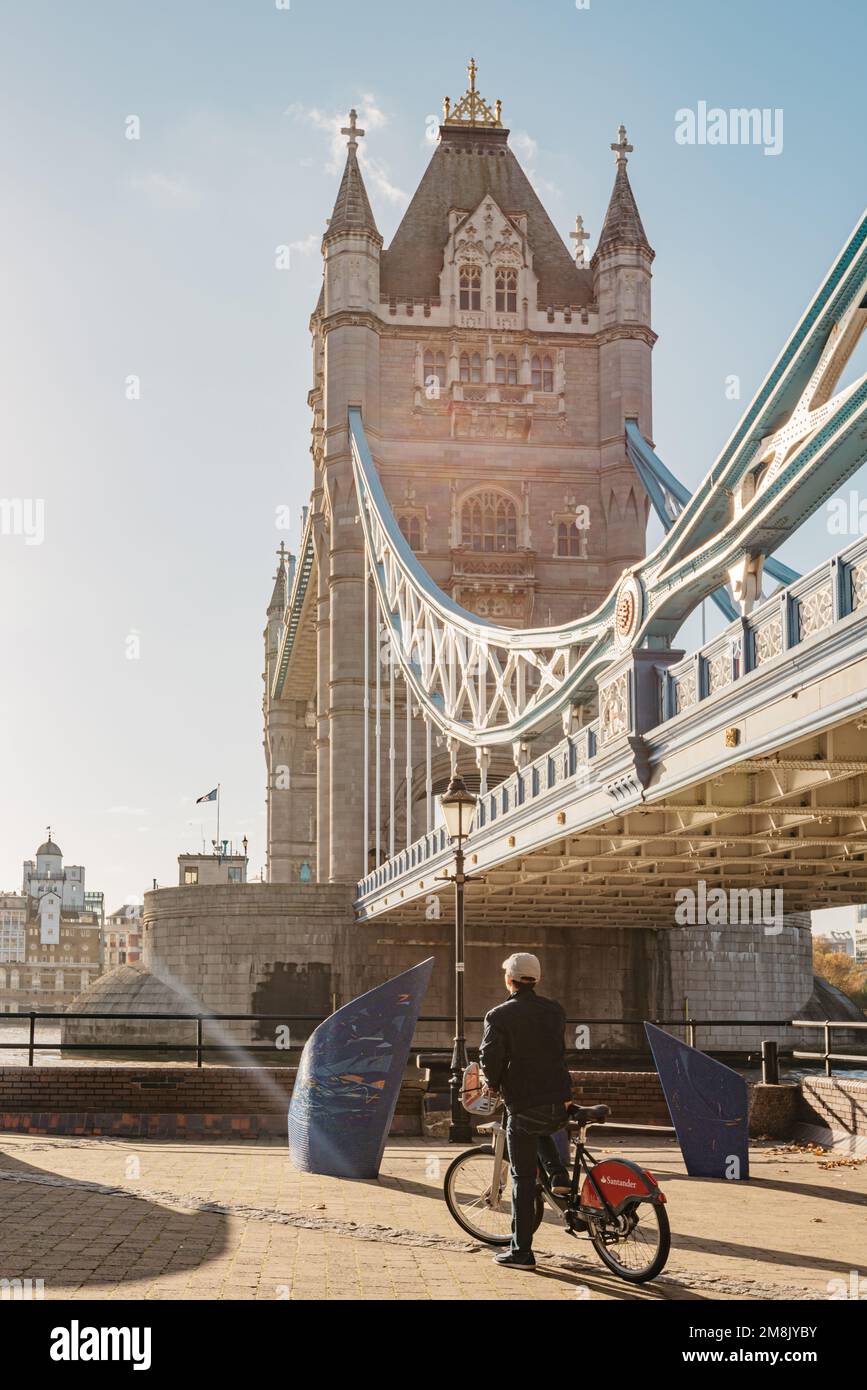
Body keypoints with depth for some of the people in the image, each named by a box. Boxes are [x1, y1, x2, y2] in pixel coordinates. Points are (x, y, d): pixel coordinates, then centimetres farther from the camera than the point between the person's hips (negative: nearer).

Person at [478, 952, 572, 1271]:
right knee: (540, 1132, 38)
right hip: (560, 1106, 5)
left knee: (523, 1179, 5)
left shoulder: (499, 1016, -9)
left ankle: (521, 1252, 8)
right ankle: (559, 1176, 18)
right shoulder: (554, 1011, 7)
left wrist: (492, 1084, 9)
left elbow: (490, 1059, -13)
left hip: (524, 1106, -5)